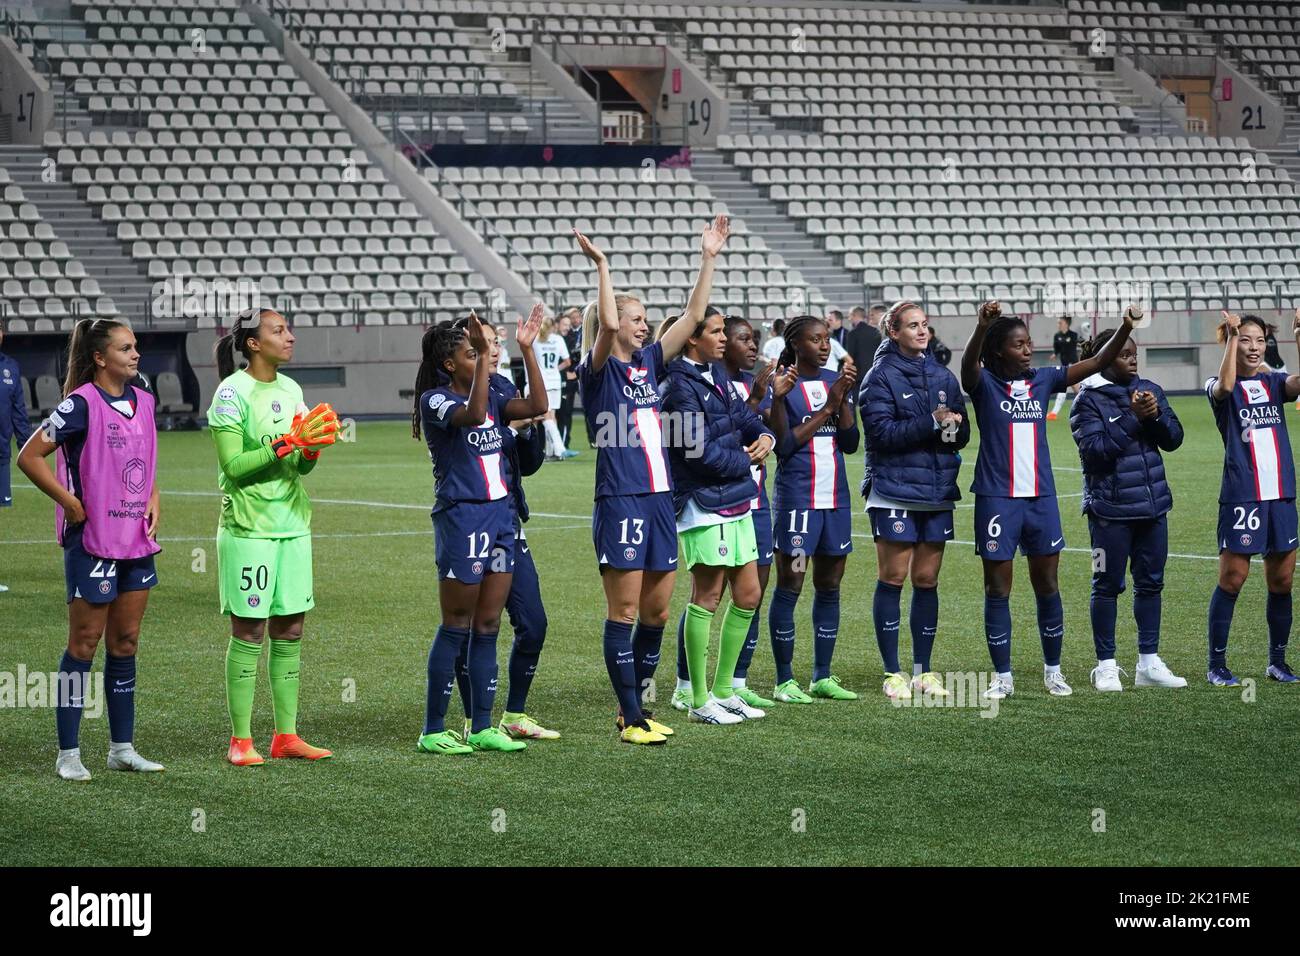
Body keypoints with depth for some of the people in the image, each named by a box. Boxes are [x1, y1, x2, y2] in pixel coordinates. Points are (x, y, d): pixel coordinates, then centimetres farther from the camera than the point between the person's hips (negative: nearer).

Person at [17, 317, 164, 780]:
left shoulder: (142, 400, 8)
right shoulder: (82, 404, -14)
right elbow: (29, 456, -14)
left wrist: (153, 498, 8)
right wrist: (73, 505, -13)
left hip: (137, 540, 7)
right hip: (92, 540, -7)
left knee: (125, 642, 11)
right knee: (84, 642, -1)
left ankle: (122, 747, 18)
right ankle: (68, 754, 6)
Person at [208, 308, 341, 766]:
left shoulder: (291, 389, 12)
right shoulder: (233, 393, -10)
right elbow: (233, 465, -16)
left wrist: (311, 449, -7)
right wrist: (288, 443, -20)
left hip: (293, 525, 7)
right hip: (249, 529, -7)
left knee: (290, 630, 7)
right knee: (248, 632, -4)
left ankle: (286, 736, 13)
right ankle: (240, 741, 2)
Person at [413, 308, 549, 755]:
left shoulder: (492, 397, 12)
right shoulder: (435, 400, -9)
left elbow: (537, 406, 0)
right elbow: (472, 414, -29)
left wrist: (527, 349, -2)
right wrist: (483, 358, -32)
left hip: (500, 515, 7)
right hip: (461, 518, -7)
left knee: (488, 626, 8)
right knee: (456, 626, -2)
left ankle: (482, 728, 13)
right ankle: (433, 730, 5)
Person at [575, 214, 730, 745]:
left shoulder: (649, 364, 14)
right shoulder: (598, 372, -5)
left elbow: (692, 316, 11)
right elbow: (608, 324, -25)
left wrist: (709, 257, 7)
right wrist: (601, 266, -23)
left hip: (659, 501, 7)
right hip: (619, 503, -7)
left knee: (657, 611, 9)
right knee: (624, 611, -2)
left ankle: (637, 708, 20)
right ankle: (631, 719, 1)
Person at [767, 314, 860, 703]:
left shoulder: (835, 381, 10)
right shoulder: (783, 385, -6)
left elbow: (851, 444, 5)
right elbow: (782, 445, -13)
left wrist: (843, 400, -8)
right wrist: (825, 411, -13)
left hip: (836, 497, 6)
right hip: (796, 496, -6)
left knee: (829, 587, 8)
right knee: (789, 586, -3)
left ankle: (822, 677, 15)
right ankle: (785, 681, 1)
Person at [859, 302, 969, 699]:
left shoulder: (943, 376, 12)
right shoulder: (881, 377, -4)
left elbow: (963, 435, 12)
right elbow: (881, 431, -15)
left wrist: (954, 426, -11)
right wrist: (932, 422, -21)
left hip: (938, 492, 5)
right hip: (894, 491, -5)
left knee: (927, 581, 8)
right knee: (893, 579, -1)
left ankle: (924, 671, 15)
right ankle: (893, 674, 4)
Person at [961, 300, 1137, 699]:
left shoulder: (1043, 380, 7)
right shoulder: (985, 383, -4)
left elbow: (1097, 362, 2)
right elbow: (969, 363, -27)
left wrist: (1126, 328, -14)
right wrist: (982, 325, -47)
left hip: (1041, 498, 4)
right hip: (997, 499, -4)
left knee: (1047, 586, 8)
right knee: (998, 589, 2)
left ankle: (1053, 670, 21)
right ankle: (1002, 676, 10)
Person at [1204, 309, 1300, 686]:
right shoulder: (1221, 388, -1)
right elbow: (1225, 386, -26)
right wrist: (1231, 334, -24)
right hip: (1241, 497, -4)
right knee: (1231, 580, -2)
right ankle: (1217, 665, 4)